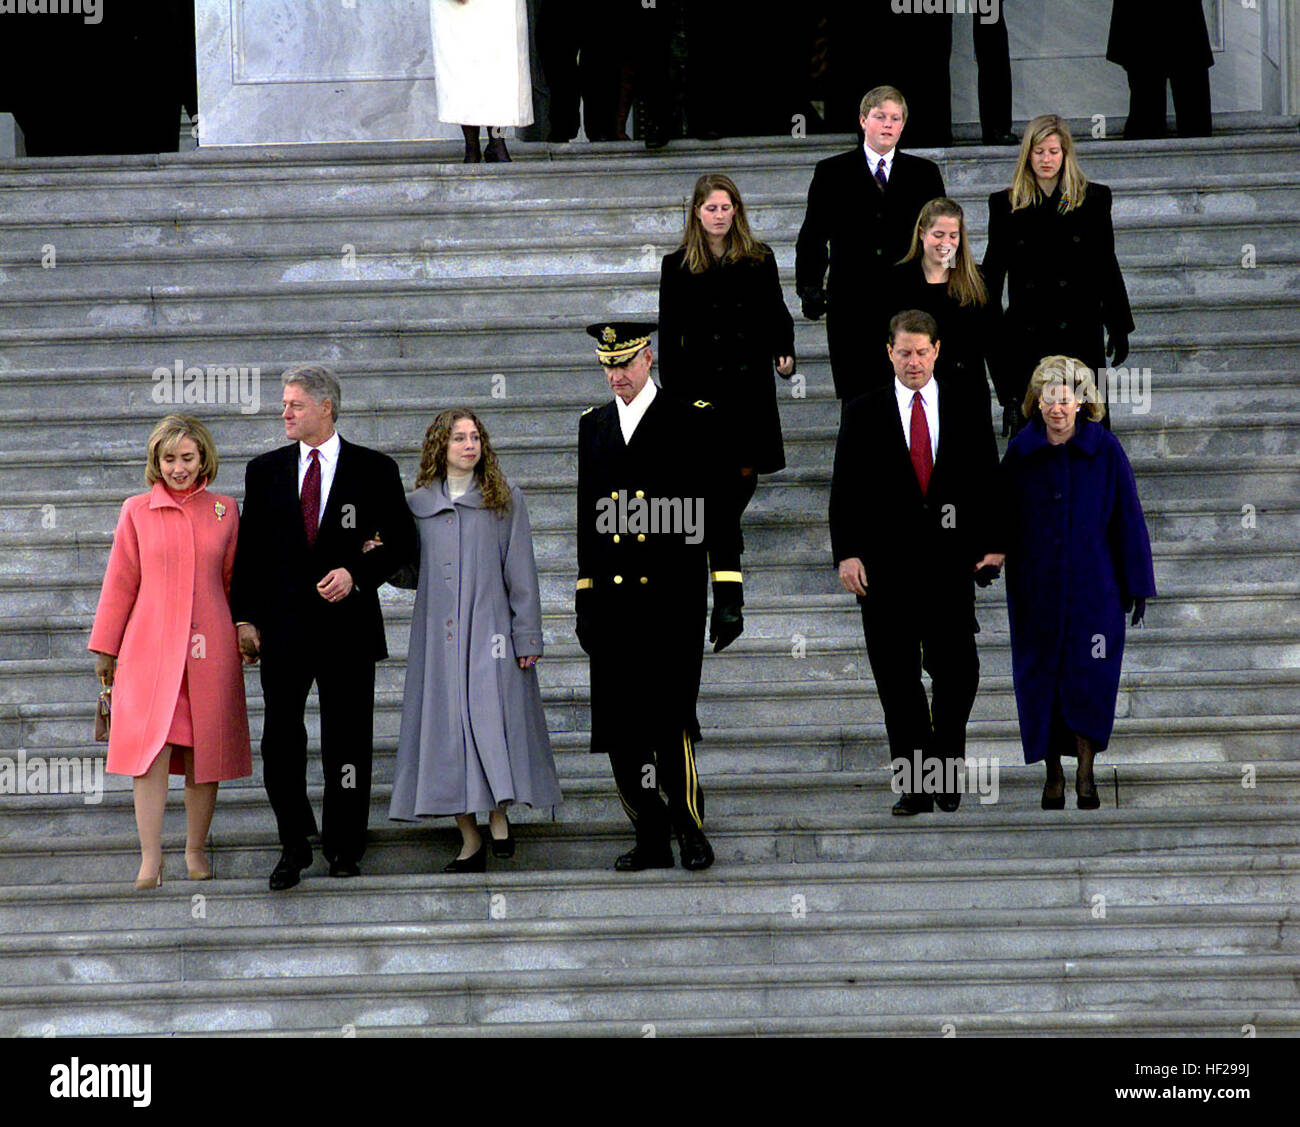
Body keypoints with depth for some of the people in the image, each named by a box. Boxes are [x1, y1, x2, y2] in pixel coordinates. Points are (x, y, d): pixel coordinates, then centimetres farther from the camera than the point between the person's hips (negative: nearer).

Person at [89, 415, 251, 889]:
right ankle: (150, 860, -10)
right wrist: (105, 647, 9)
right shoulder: (136, 512, 4)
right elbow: (120, 583, 8)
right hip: (151, 646, -1)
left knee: (204, 752, 3)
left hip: (208, 646, 1)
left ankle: (196, 850, 17)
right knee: (151, 749, -10)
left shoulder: (225, 511, 7)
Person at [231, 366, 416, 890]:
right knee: (280, 739, -3)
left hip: (347, 624, -2)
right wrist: (244, 617, 3)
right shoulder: (265, 471, 10)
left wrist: (356, 574, -12)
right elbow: (249, 550, 11)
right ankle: (293, 846, 9)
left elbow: (402, 542, 4)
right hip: (283, 626, 2)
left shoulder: (375, 470, 3)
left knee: (347, 743, 3)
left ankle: (344, 848, 12)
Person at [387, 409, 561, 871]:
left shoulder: (505, 499, 6)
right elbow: (411, 575, 15)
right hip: (437, 636, 2)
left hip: (489, 633, -2)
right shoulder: (417, 504, 11)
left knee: (495, 720, -12)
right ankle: (470, 840, 4)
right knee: (446, 729, -1)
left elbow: (520, 572, 3)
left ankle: (499, 815, 5)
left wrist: (527, 636, -3)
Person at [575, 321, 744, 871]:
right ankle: (651, 840, 13)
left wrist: (728, 596, -6)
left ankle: (690, 828, 6)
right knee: (619, 730, 2)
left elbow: (720, 511, 0)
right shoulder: (592, 426, 14)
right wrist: (584, 599, 16)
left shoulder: (692, 420, 1)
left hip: (673, 600, -4)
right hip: (613, 604, 4)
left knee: (672, 722, -11)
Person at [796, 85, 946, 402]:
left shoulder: (925, 173, 12)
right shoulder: (832, 173, 9)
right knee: (857, 401, 0)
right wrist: (810, 288, -5)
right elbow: (813, 236, 7)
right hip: (852, 310, 0)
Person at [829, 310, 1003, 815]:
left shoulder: (969, 403, 8)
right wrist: (846, 554, -7)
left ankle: (948, 767, 17)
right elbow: (844, 489, 3)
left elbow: (988, 476, 9)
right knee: (898, 679, 1)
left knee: (957, 670, -3)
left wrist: (993, 543, 2)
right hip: (885, 565, 0)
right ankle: (914, 785, 7)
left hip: (950, 560, 0)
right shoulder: (863, 412, 5)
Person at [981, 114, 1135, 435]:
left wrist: (1119, 327, 9)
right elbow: (993, 273, 10)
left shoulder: (1093, 198, 6)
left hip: (1080, 334, 0)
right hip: (1026, 334, 1)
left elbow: (1107, 266, 10)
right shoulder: (1006, 204, 7)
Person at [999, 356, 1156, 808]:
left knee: (1088, 682, -3)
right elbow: (1004, 521, 5)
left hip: (1093, 586, -1)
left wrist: (1138, 585, -2)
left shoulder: (1105, 449, -5)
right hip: (1035, 589, 2)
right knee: (1041, 682, 5)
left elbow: (1127, 519, -2)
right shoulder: (1020, 452, -1)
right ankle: (1054, 774, 17)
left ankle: (1086, 773, 10)